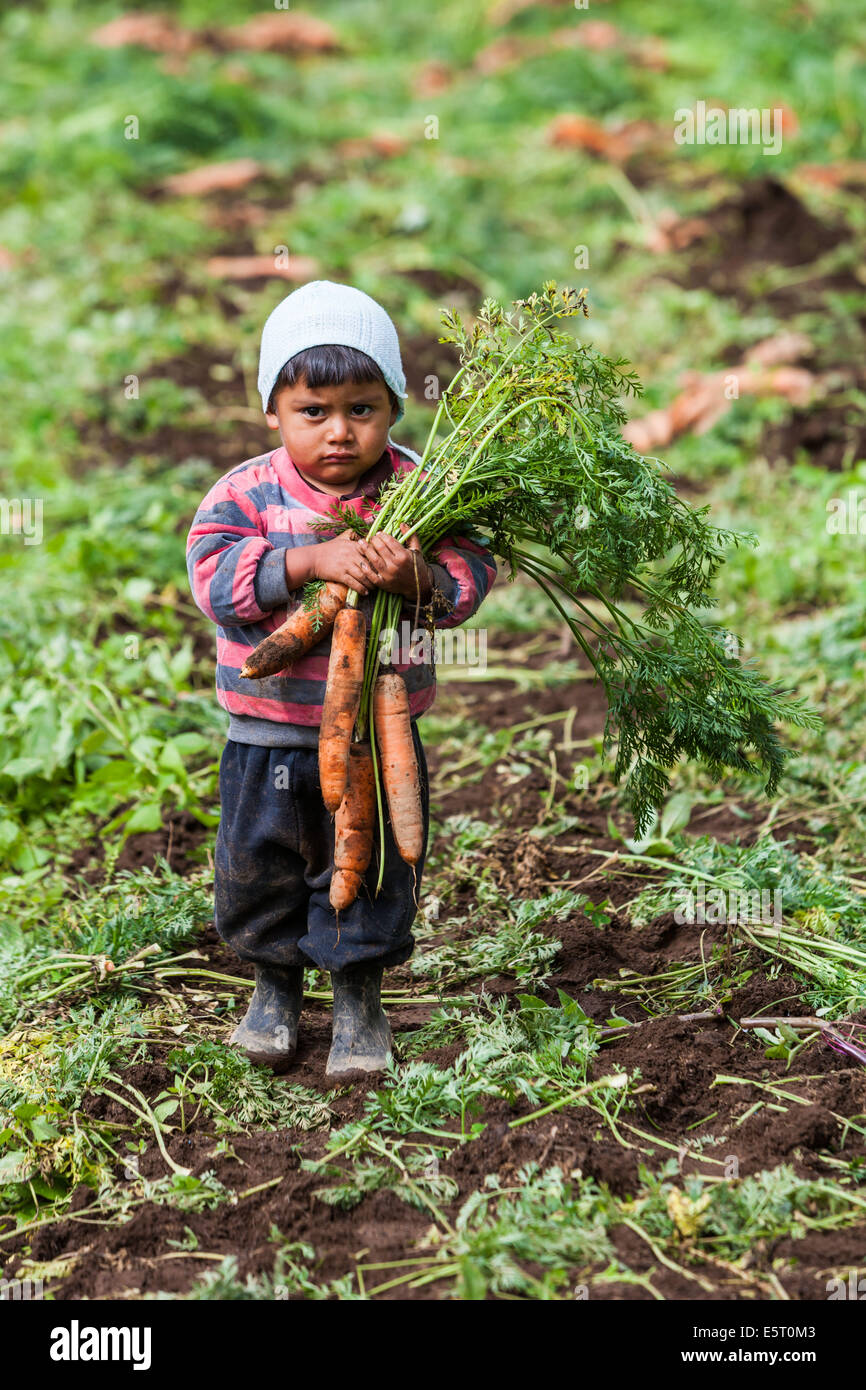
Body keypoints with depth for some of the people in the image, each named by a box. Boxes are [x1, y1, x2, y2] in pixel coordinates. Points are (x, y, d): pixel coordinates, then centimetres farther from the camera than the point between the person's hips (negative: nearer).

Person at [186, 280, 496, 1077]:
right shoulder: (248, 493, -9)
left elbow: (468, 578, -11)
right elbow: (216, 576, -21)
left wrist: (413, 578, -33)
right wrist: (310, 561, -33)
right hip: (269, 729, 1)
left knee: (371, 864, 9)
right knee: (258, 861, 13)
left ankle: (360, 996, 29)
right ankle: (275, 982, 37)